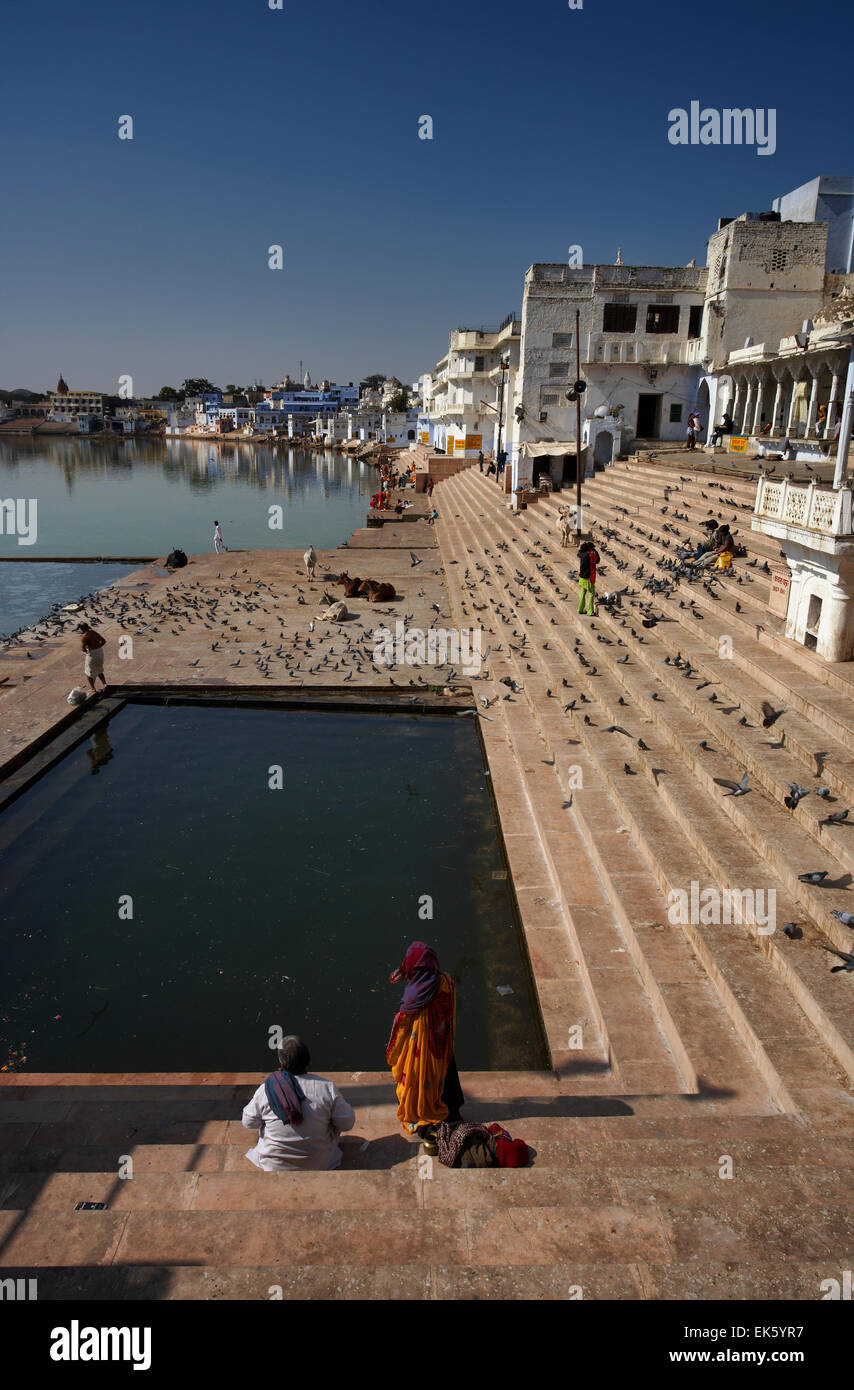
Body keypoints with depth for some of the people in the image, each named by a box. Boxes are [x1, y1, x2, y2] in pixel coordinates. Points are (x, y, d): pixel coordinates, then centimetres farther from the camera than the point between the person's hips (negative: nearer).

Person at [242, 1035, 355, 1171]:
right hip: (320, 1164, 0)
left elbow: (248, 1123, -4)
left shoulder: (265, 1090, -20)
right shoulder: (327, 1088, -21)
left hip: (274, 1165, 0)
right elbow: (347, 1124, -9)